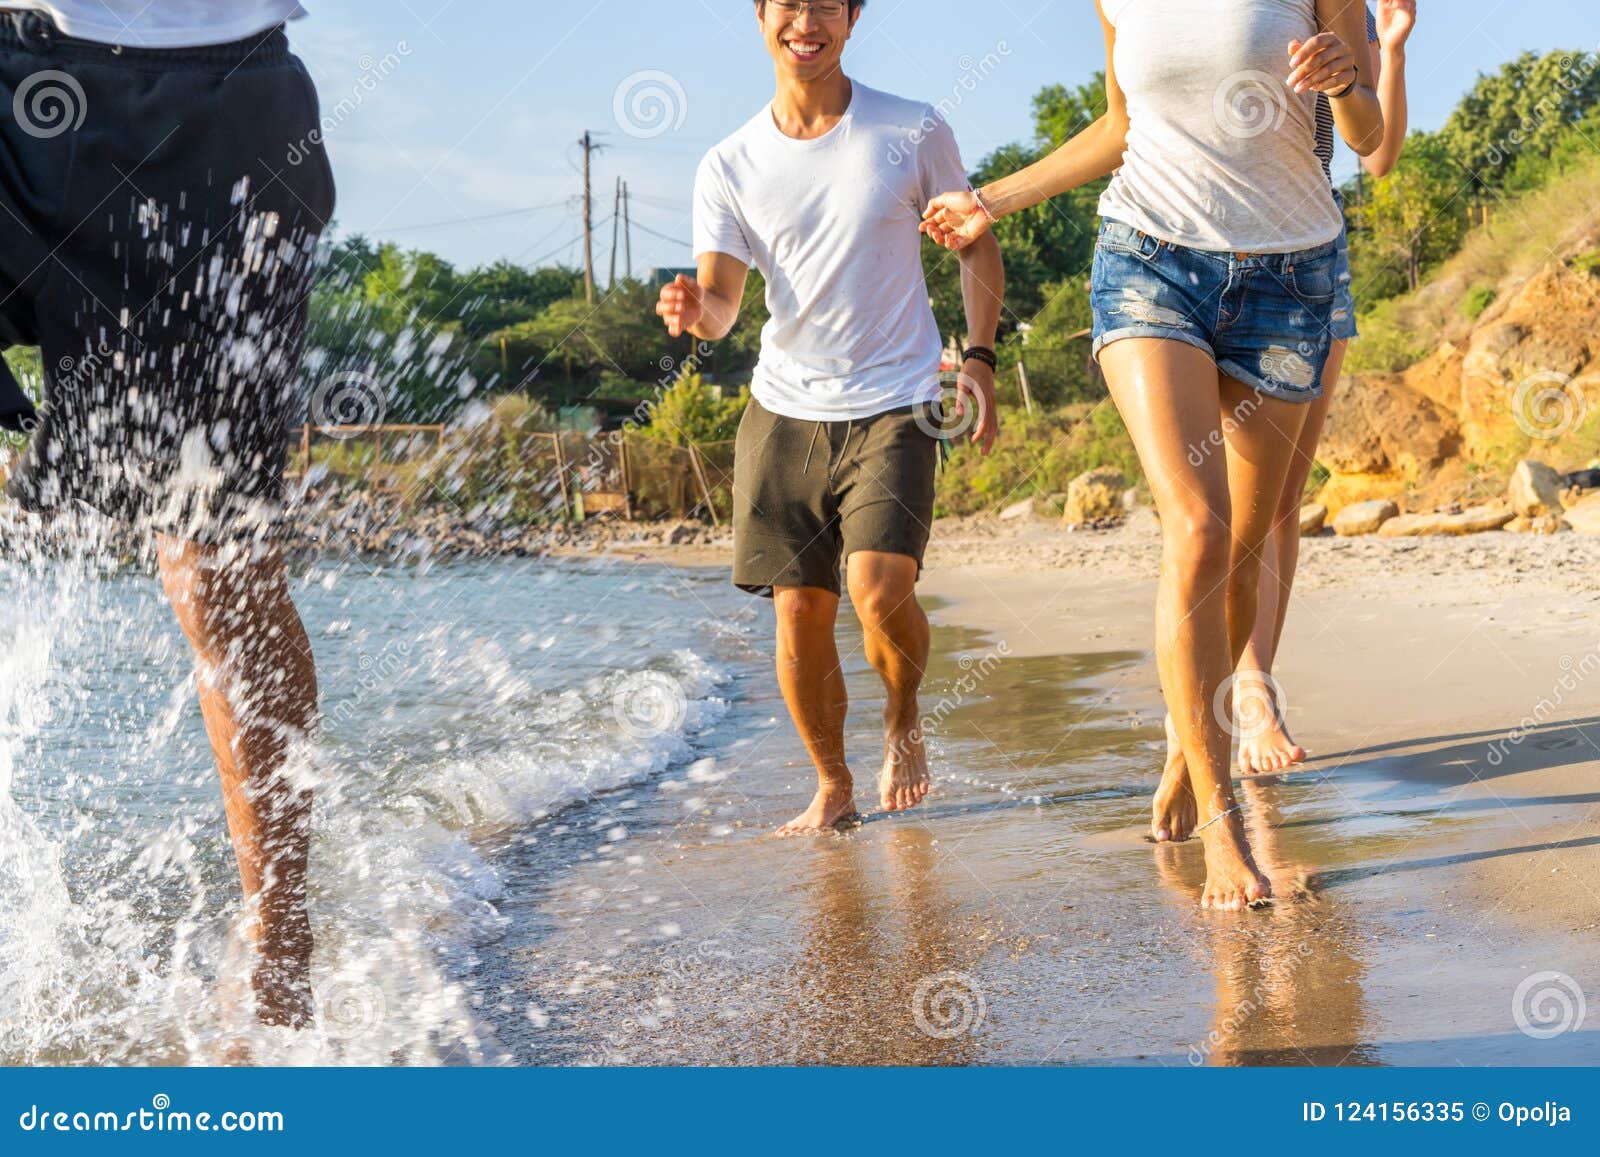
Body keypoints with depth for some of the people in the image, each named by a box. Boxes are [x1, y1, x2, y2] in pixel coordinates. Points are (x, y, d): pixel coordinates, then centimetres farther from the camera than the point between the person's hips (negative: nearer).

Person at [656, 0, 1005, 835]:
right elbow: (720, 304, -3)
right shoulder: (728, 168, 2)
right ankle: (832, 788, 20)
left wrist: (980, 360, 0)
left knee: (879, 588, -19)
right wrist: (694, 310, -27)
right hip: (784, 411, 2)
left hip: (894, 405, -2)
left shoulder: (914, 134, -1)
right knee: (798, 612, 1)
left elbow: (975, 244, 11)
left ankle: (904, 725, 12)